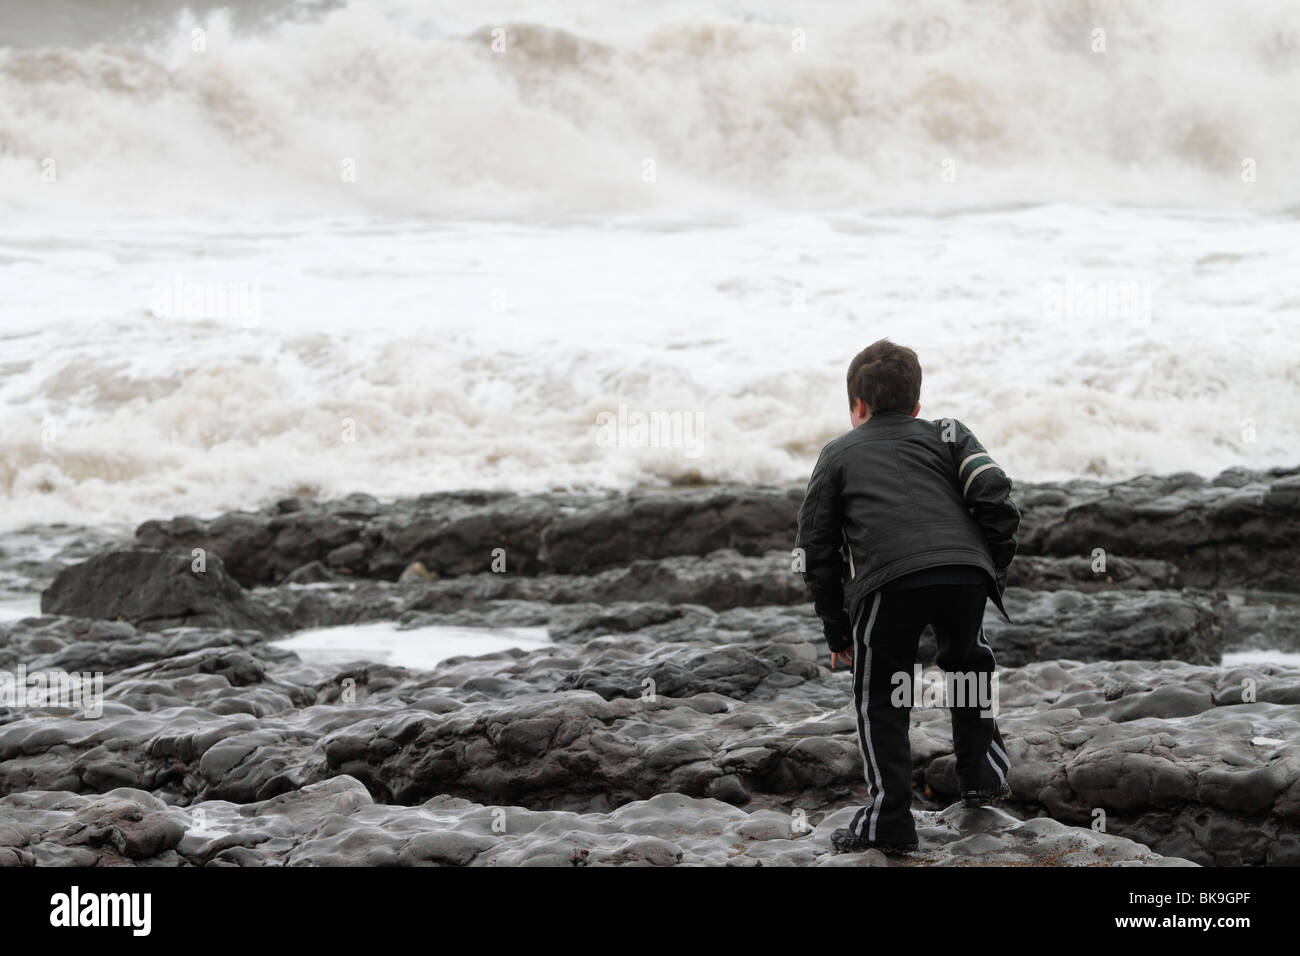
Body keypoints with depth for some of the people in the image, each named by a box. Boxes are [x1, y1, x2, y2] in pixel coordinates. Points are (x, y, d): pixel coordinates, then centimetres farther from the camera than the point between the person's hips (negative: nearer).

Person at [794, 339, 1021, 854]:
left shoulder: (838, 454, 27)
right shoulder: (947, 434, 29)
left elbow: (817, 546, 21)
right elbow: (993, 494, 12)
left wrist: (836, 628, 26)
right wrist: (995, 568, 21)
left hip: (889, 580, -2)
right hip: (965, 570, 2)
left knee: (879, 697, 13)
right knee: (967, 662, 31)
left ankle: (889, 819, 7)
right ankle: (983, 774, 31)